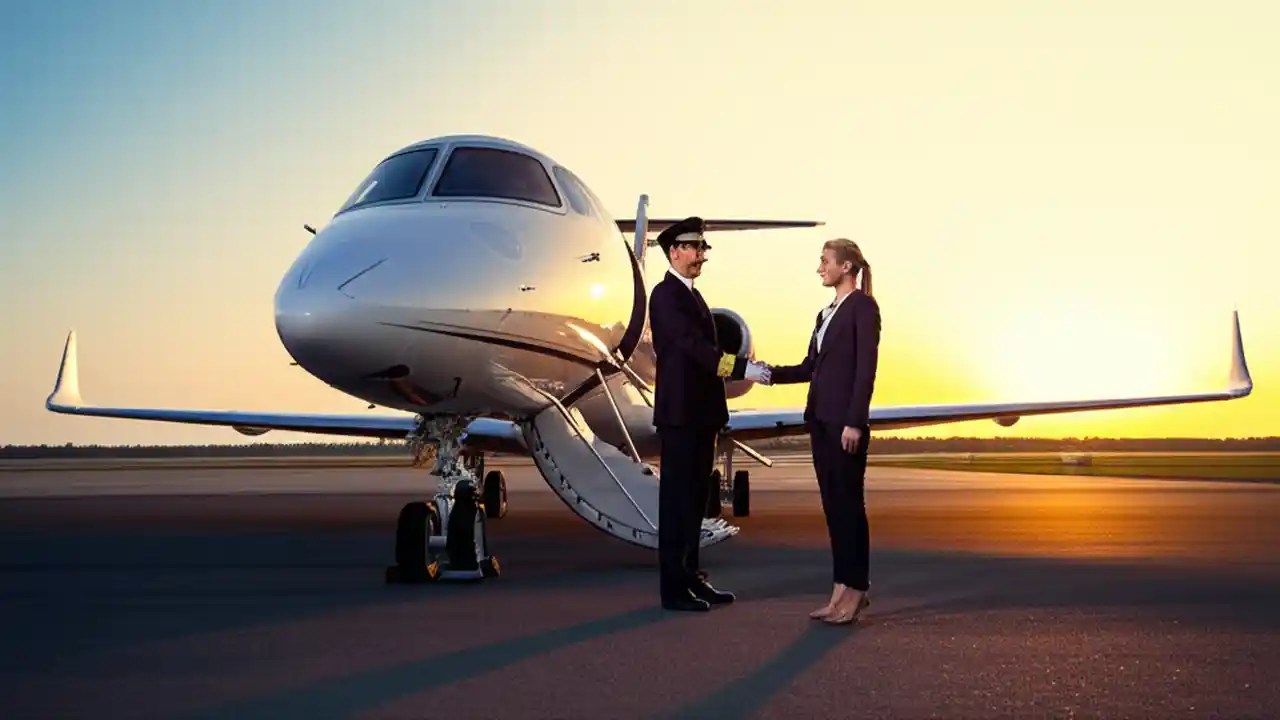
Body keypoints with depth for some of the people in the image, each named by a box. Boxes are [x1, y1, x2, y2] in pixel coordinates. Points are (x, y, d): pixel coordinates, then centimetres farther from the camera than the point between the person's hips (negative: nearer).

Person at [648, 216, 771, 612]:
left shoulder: (692, 295, 18)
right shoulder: (665, 294, -11)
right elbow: (693, 346, -22)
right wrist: (743, 368, -27)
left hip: (701, 414, 9)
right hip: (679, 414, -9)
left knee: (695, 497, 13)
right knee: (677, 498, -4)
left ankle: (691, 576, 21)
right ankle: (673, 588, 2)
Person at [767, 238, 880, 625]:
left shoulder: (863, 307, -7)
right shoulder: (826, 313, 18)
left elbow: (866, 367, -14)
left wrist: (855, 422, -19)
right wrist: (772, 374, 3)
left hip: (845, 418, -8)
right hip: (819, 417, 8)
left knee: (848, 501, -3)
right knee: (832, 502, 9)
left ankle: (856, 588, 6)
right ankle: (841, 588, 15)